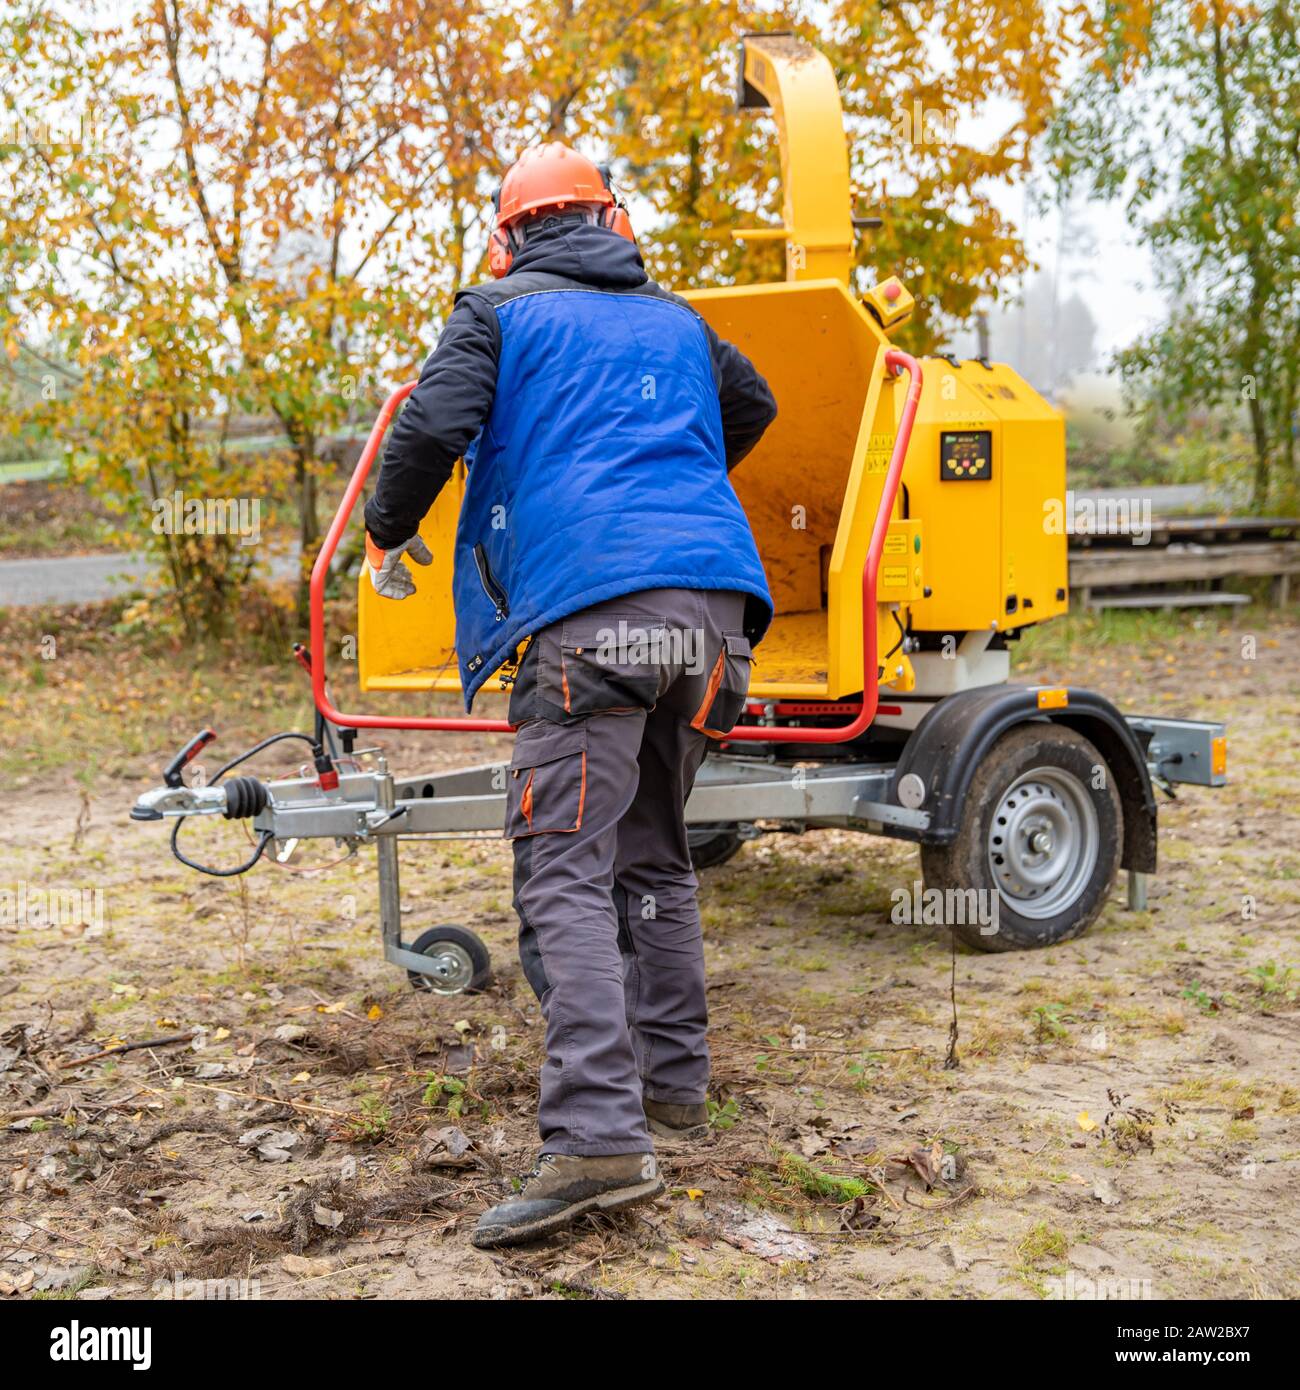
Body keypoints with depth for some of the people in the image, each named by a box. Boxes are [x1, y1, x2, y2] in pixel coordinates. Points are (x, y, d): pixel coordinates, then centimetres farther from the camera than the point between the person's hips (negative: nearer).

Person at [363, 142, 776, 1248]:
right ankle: (671, 1082, 24)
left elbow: (432, 426, -3)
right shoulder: (675, 320, 27)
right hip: (710, 601, 6)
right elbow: (752, 408, 43)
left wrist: (388, 534, 15)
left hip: (589, 607, -6)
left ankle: (598, 1139, -21)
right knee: (652, 854, 19)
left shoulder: (500, 313, 11)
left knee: (566, 874, -10)